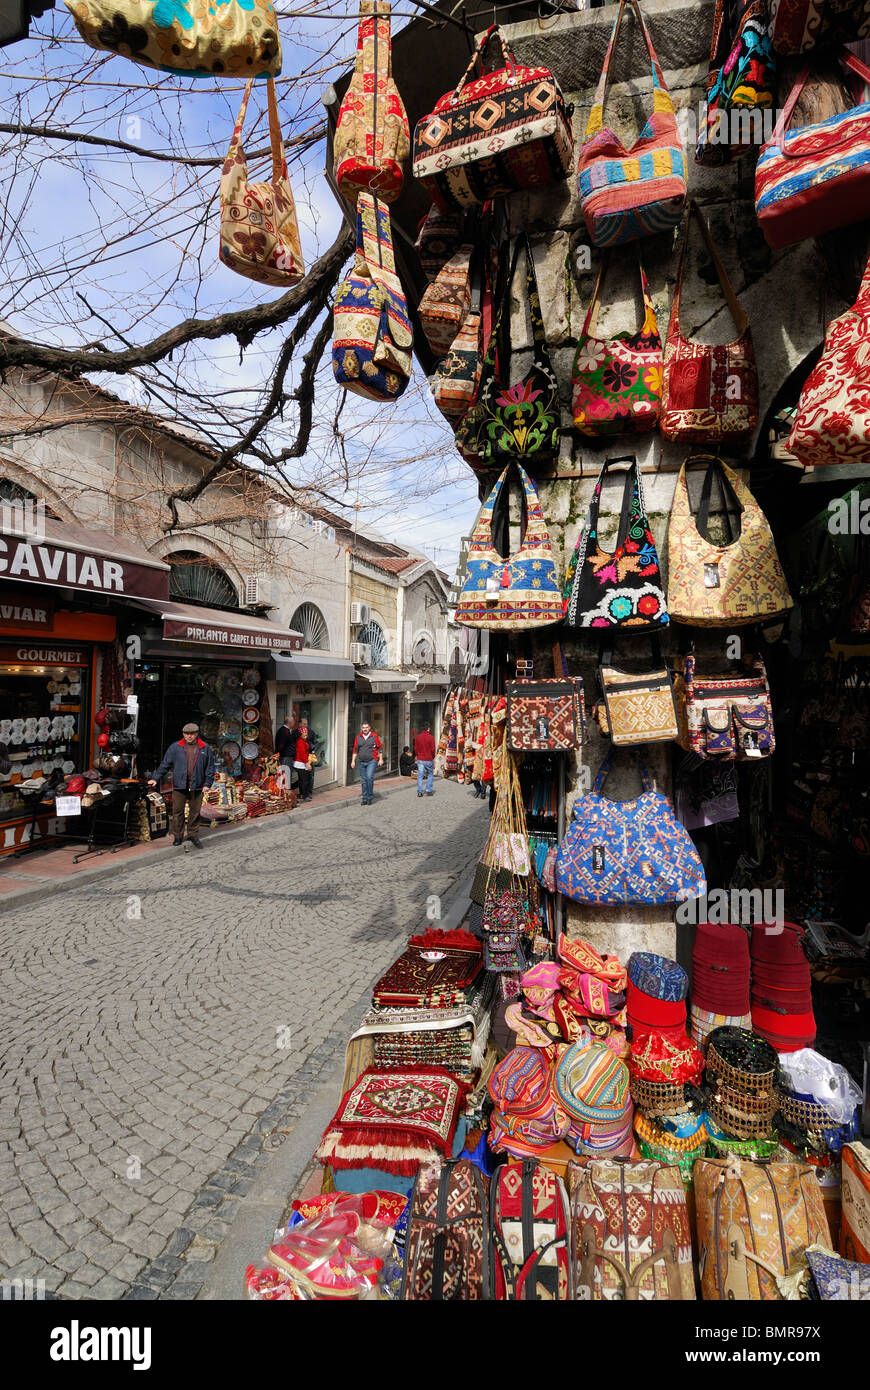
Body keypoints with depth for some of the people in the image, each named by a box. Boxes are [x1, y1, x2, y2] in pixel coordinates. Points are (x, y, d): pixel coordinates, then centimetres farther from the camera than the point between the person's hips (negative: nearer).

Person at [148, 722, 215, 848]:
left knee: (195, 812, 7)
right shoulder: (175, 747, 4)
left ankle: (193, 835, 20)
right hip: (179, 785, 0)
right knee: (178, 811, 4)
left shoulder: (205, 749, 5)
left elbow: (210, 767, 6)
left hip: (197, 786, 0)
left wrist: (207, 784, 0)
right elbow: (165, 764, 6)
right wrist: (155, 778, -1)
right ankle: (177, 836, 16)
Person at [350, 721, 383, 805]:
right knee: (363, 781, 6)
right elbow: (355, 750, 12)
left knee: (369, 777, -17)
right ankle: (365, 799, 15)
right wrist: (353, 761, 8)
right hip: (361, 762, 4)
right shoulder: (358, 737, 7)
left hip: (371, 761, -3)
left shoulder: (374, 736, -1)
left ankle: (370, 797, -2)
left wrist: (381, 759, 0)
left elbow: (380, 748, 4)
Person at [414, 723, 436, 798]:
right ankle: (429, 791, 8)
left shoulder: (418, 737, 2)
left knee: (420, 775, 4)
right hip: (429, 759, -2)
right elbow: (433, 749, -7)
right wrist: (433, 757, 8)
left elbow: (415, 748, 6)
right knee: (430, 774, 12)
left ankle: (419, 791, 1)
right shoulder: (430, 737, -9)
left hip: (420, 759, 2)